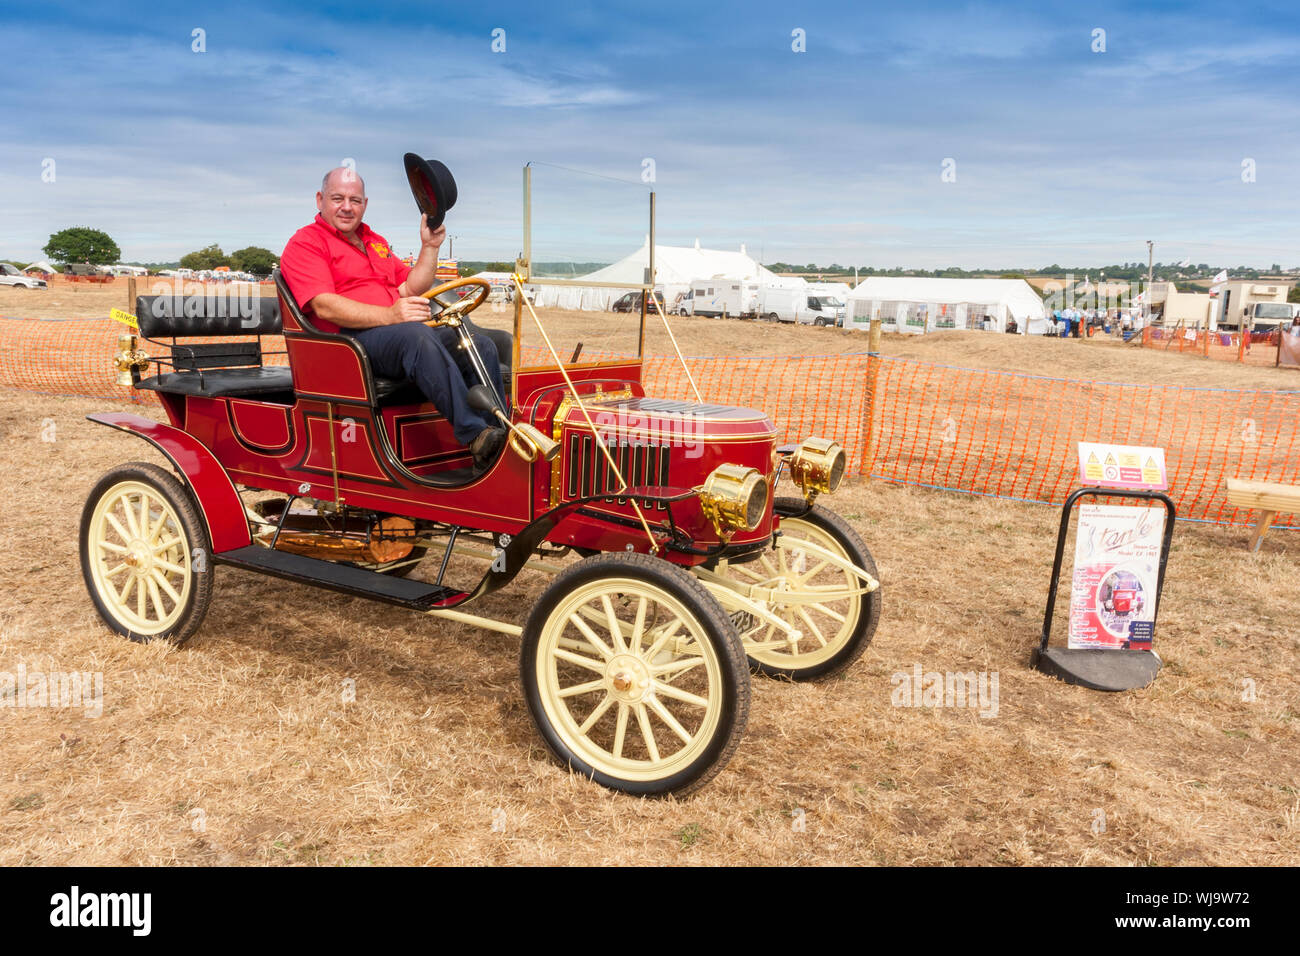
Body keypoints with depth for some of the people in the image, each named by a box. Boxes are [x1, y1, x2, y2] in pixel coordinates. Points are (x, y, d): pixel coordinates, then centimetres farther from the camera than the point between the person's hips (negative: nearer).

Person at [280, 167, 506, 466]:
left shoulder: (375, 242, 29)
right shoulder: (305, 243, 3)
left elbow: (411, 287, 24)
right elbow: (325, 307, -14)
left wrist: (430, 247, 10)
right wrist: (389, 315, -26)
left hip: (402, 329, 8)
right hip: (351, 339, -8)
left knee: (481, 345, -11)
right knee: (418, 336, -38)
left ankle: (500, 430, -19)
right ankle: (475, 436, -45)